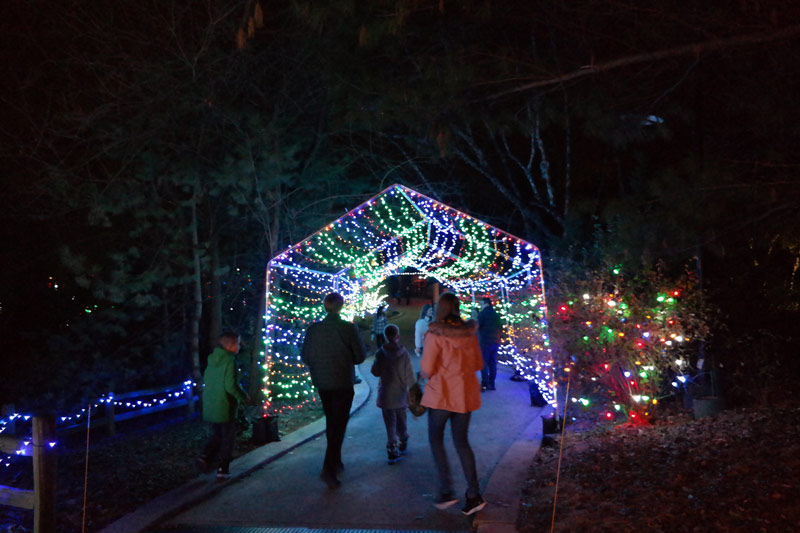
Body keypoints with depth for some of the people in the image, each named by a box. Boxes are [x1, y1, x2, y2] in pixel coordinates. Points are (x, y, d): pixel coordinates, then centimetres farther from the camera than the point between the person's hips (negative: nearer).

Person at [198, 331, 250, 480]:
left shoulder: (212, 359, 6)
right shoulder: (229, 361, -18)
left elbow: (205, 380, 15)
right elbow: (231, 385, -23)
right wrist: (243, 396, -7)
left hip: (210, 407, 7)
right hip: (225, 407, -7)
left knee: (217, 434, 23)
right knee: (228, 438, 8)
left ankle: (207, 457, 4)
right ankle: (223, 469, 11)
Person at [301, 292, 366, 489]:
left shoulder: (313, 329, -5)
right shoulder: (349, 328, -14)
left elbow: (305, 357, 3)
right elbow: (360, 356, -7)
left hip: (321, 383, 4)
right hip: (343, 383, -4)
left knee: (331, 423, 21)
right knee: (338, 425, 2)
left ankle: (335, 461, 34)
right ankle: (329, 469, -8)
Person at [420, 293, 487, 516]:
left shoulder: (435, 334, -14)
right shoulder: (469, 333, 2)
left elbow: (427, 369, -15)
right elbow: (477, 364, 9)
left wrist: (425, 374, 6)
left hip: (442, 393, -5)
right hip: (465, 394, 5)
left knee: (436, 439, 12)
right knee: (461, 441, 13)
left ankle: (446, 491, 8)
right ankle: (474, 495, 10)